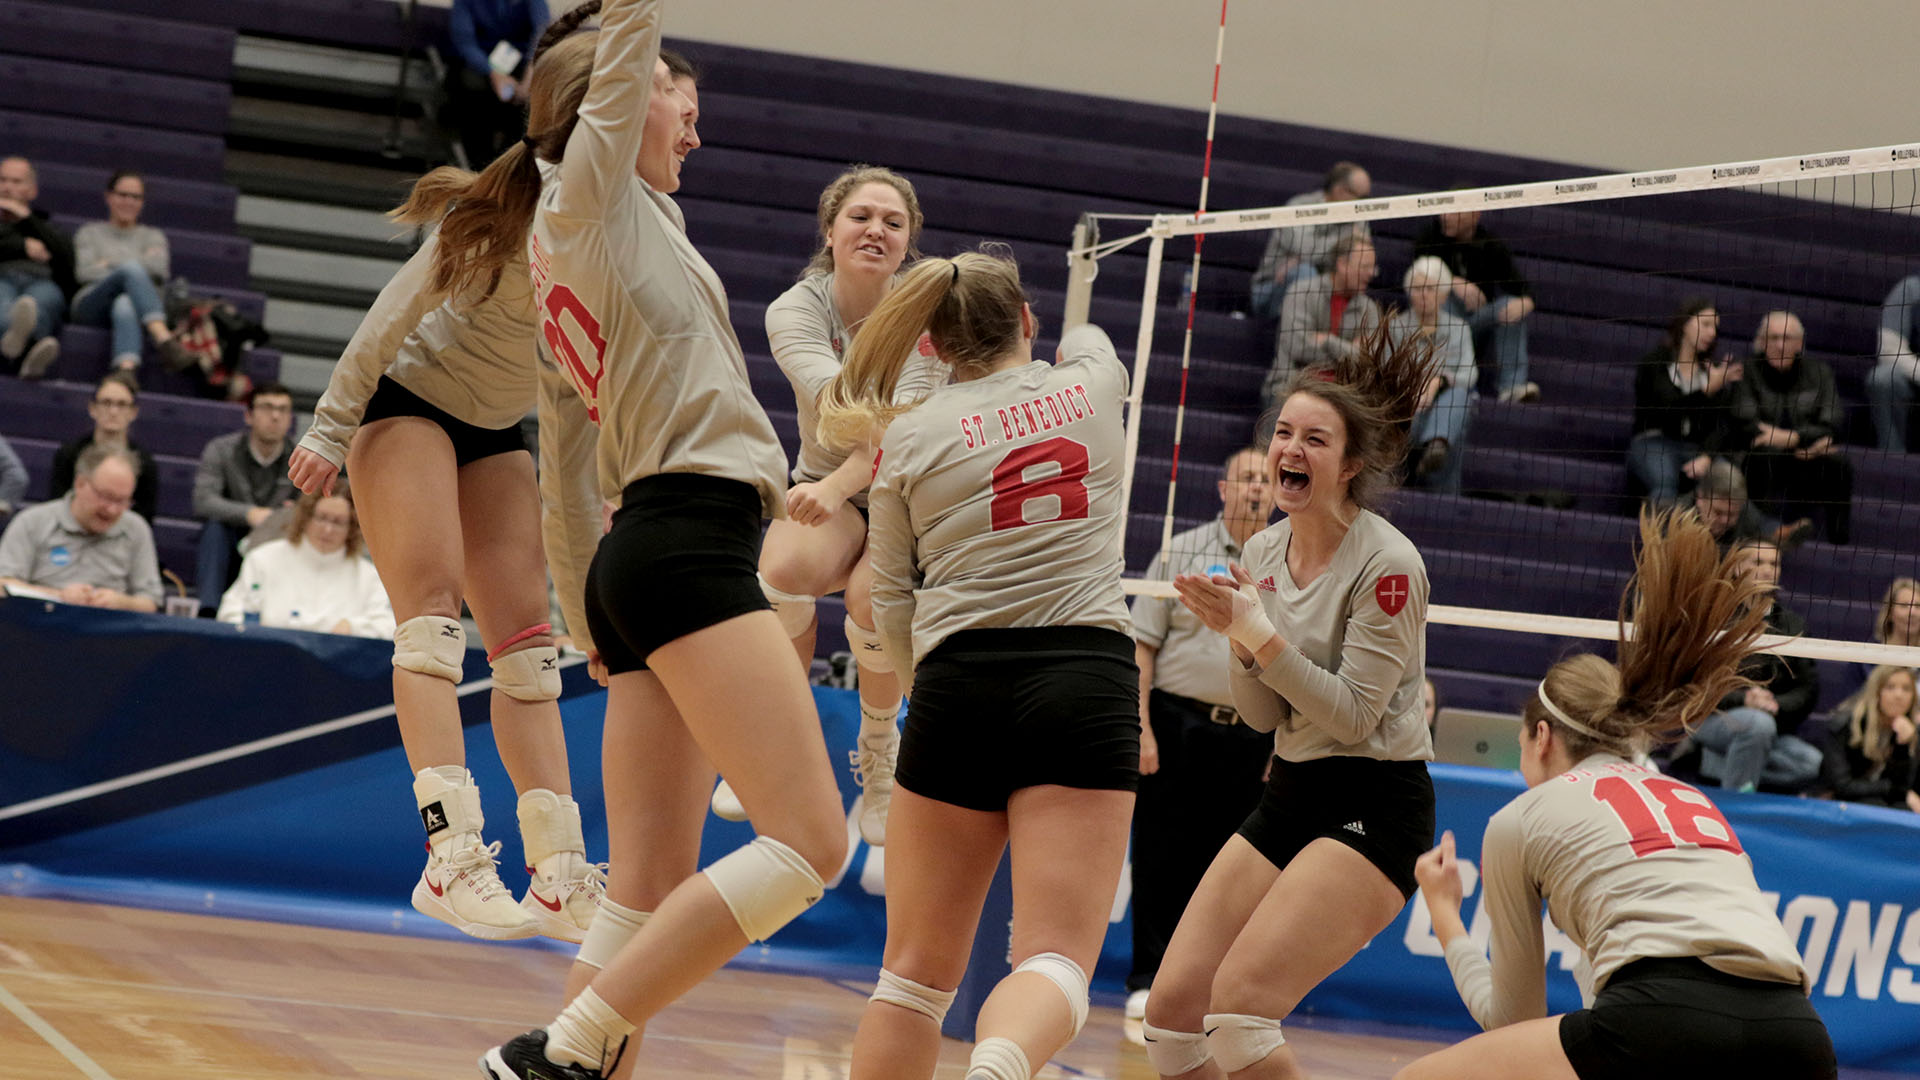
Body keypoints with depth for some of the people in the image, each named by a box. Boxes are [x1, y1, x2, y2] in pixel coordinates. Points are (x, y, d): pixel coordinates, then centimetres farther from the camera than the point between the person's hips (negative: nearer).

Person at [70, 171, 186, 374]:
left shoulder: (153, 236, 27)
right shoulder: (90, 233, 26)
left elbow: (158, 268, 4)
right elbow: (85, 272, 6)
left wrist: (110, 263, 4)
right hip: (93, 309, -1)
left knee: (125, 306, -40)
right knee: (131, 268, -34)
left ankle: (126, 371, -71)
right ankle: (164, 339, -61)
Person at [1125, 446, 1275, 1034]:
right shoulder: (1182, 552, 2)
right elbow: (1142, 643, 0)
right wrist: (1141, 726, -8)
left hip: (1247, 739, 2)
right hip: (1177, 723, -2)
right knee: (1160, 858, -2)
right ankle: (1146, 979, 6)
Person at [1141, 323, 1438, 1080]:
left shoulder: (1387, 564, -15)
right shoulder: (1264, 552, 6)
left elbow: (1353, 715, -17)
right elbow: (1265, 715, 9)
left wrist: (1260, 633, -23)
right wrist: (1237, 638, -10)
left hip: (1374, 809, -8)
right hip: (1290, 795, 8)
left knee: (1238, 1003, -22)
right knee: (1172, 1008, 1)